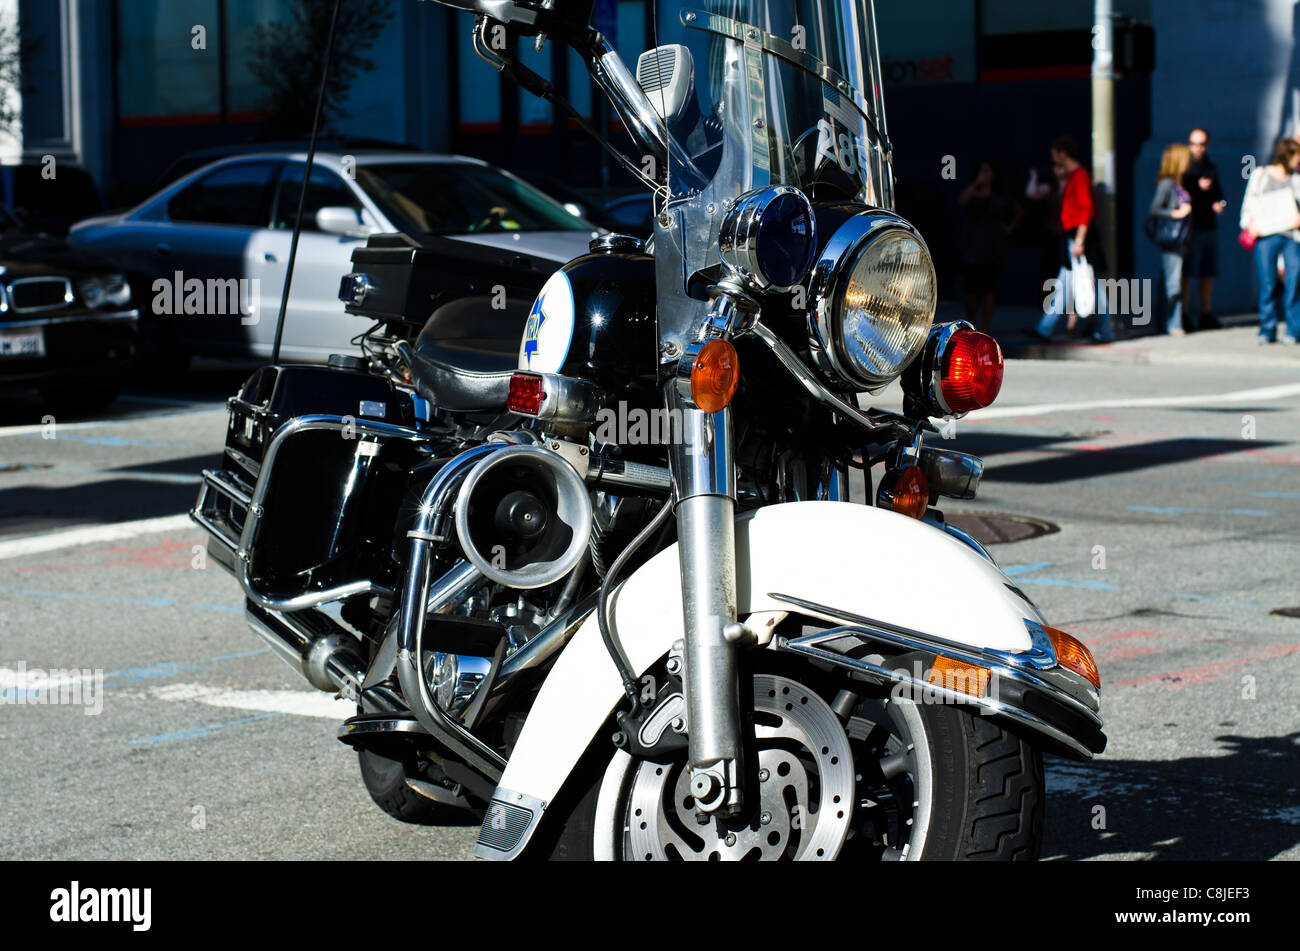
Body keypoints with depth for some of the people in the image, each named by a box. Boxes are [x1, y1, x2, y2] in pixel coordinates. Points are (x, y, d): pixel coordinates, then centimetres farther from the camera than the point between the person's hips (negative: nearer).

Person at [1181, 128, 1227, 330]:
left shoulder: (1211, 169, 17)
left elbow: (1218, 194, 26)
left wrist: (1219, 204, 5)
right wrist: (1198, 187, -19)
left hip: (1210, 227, 7)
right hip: (1191, 228, -7)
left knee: (1208, 274, 10)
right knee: (1187, 274, -7)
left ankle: (1207, 315, 16)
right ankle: (1185, 316, -5)